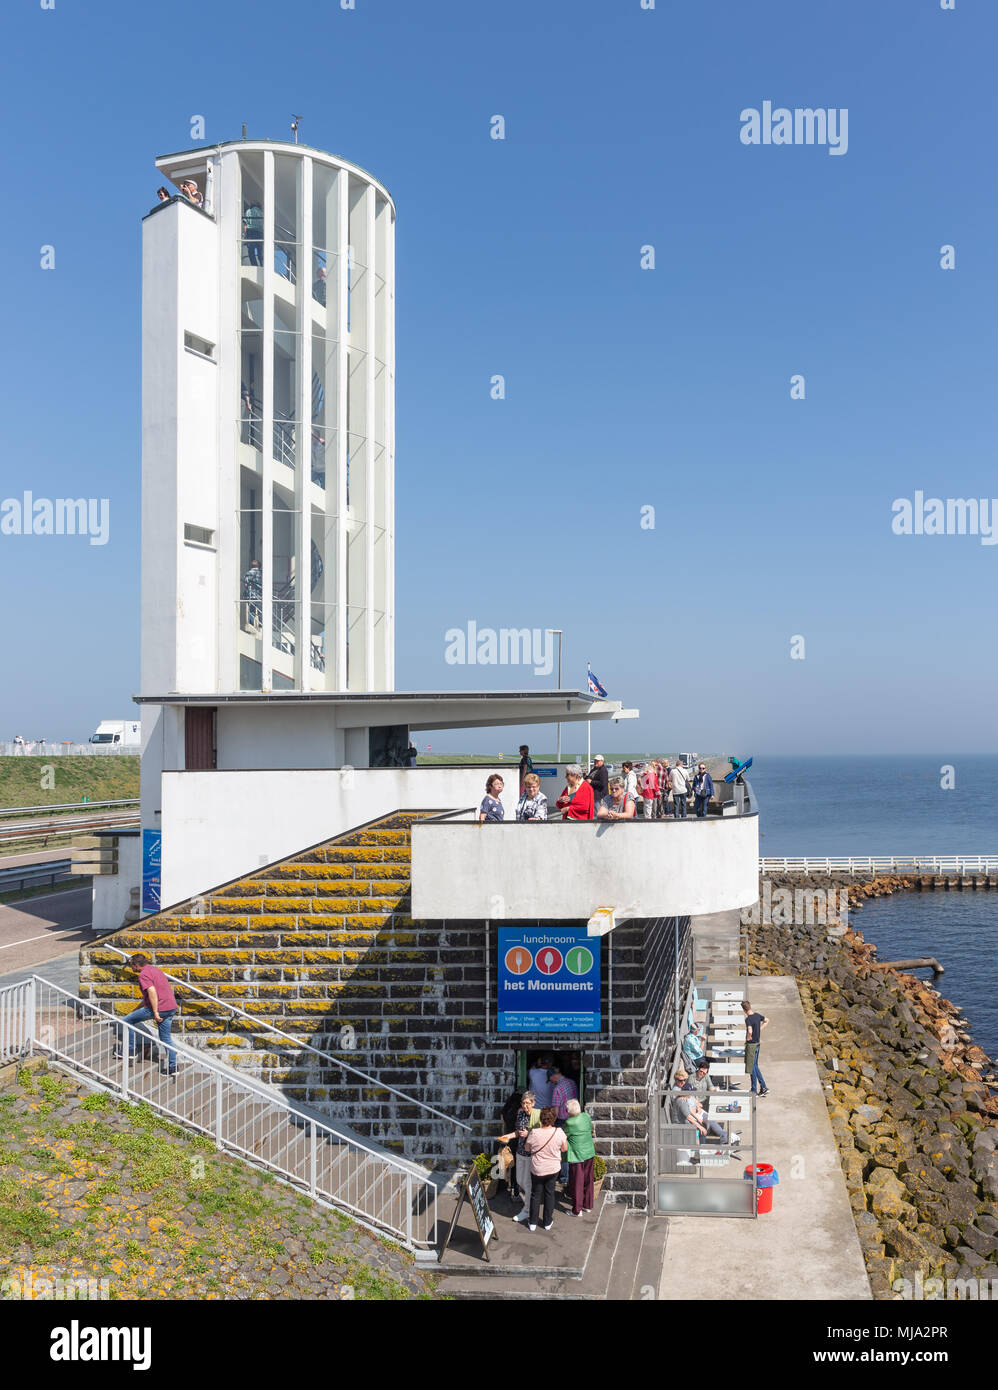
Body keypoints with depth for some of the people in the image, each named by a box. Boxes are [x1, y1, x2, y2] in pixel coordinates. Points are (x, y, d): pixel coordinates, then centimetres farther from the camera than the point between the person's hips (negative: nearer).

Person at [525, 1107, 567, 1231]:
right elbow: (565, 1149, -5)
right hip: (553, 1169, 1)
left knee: (536, 1194, 16)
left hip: (537, 1170, -1)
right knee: (549, 1194, 18)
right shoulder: (559, 1132, -20)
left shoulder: (534, 1133, -23)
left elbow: (527, 1149, -6)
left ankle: (532, 1223, 24)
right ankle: (548, 1222, 27)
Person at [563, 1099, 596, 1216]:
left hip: (577, 1157, -6)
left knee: (576, 1184, 7)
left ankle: (577, 1210, 17)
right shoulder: (586, 1117, -4)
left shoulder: (569, 1123, -22)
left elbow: (562, 1136, -8)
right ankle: (588, 1205, 32)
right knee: (588, 1181, 20)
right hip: (590, 1154, 6)